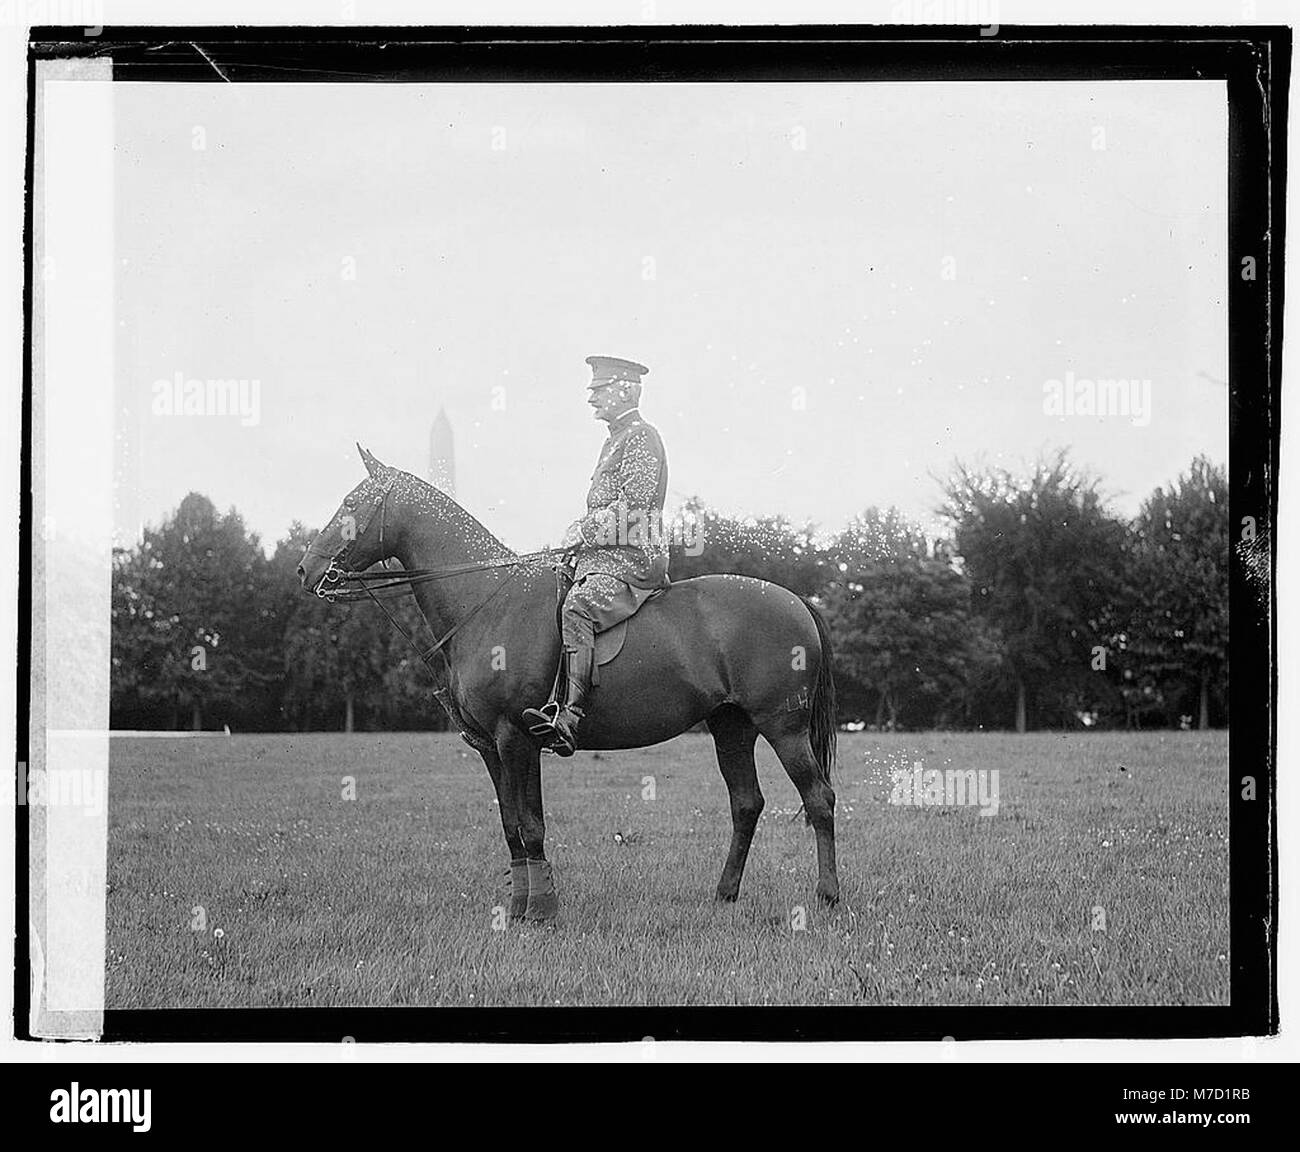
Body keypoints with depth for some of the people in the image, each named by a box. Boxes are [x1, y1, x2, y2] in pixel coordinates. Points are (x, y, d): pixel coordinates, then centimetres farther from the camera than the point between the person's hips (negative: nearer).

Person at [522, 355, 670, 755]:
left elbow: (631, 507, -16)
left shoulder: (640, 437, -5)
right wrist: (582, 532, 15)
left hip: (630, 561, -11)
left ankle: (568, 716, -46)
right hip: (604, 558, 11)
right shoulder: (618, 439, 26)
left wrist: (583, 531, -13)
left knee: (577, 609, -33)